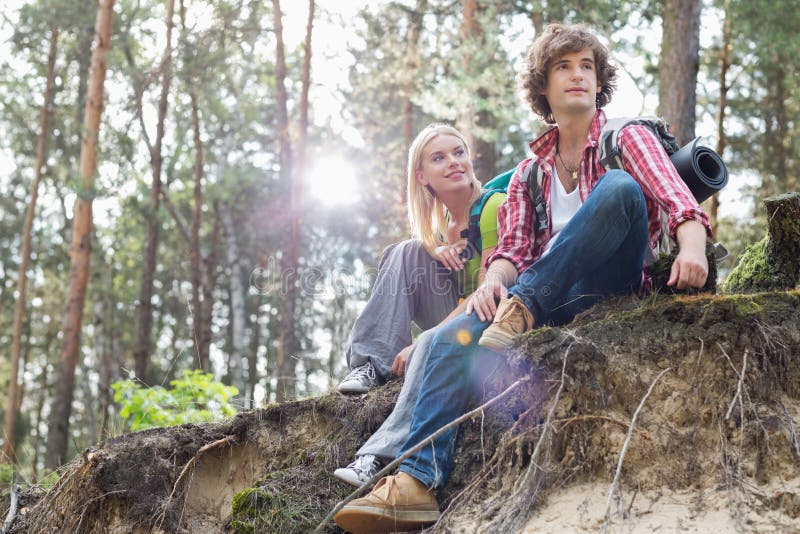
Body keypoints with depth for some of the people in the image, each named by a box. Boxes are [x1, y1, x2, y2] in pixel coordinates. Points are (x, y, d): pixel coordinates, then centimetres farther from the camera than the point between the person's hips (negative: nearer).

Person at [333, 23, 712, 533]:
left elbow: (675, 196, -10)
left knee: (618, 187, -31)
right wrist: (493, 279, -16)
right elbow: (514, 247, 9)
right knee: (455, 336, -23)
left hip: (611, 286, -4)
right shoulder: (530, 173, 22)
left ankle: (522, 307, -30)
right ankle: (418, 481, -34)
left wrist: (692, 247, -33)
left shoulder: (626, 138, 9)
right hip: (555, 299, 4)